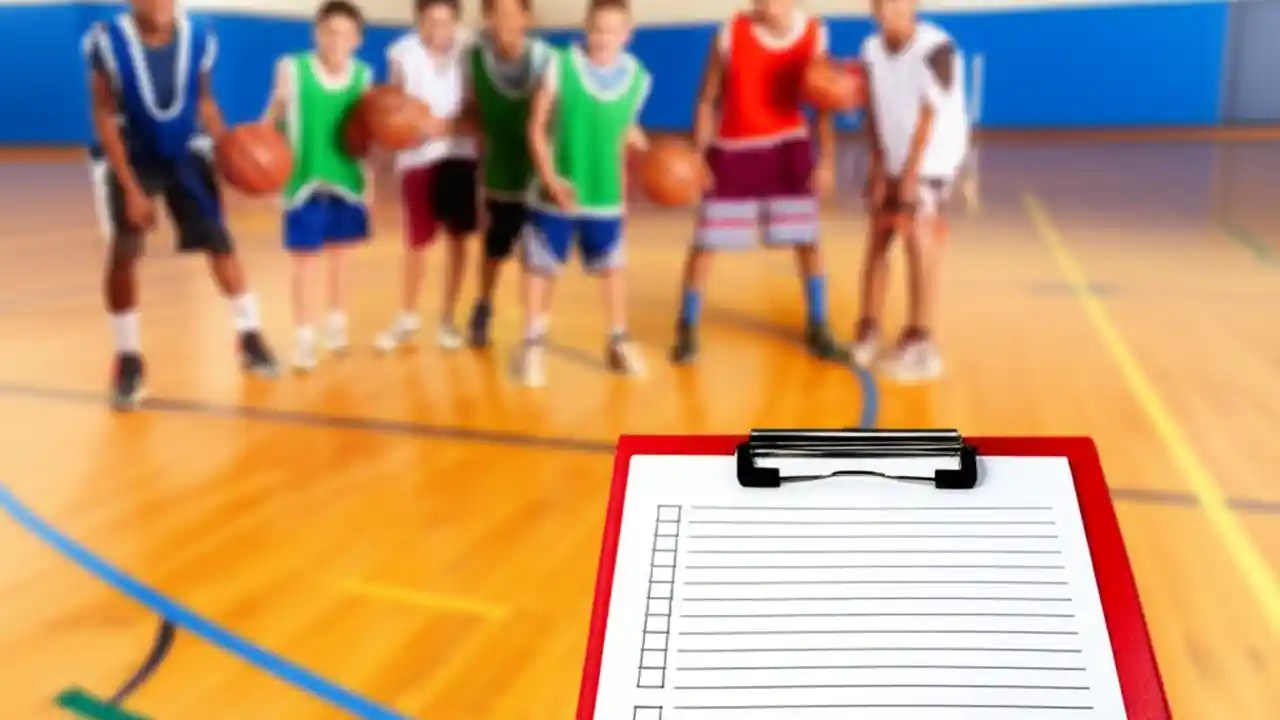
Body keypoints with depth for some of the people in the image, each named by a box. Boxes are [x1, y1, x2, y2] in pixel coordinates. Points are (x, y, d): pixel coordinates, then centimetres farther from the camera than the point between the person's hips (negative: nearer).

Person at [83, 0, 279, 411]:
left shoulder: (199, 38, -14)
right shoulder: (107, 41, -24)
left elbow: (204, 102, 1)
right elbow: (105, 118, -18)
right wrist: (131, 188, -22)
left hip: (185, 153, 3)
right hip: (127, 157, -2)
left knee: (219, 239, -3)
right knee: (124, 251, -10)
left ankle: (250, 336, 12)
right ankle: (129, 360, 2)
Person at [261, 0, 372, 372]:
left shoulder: (363, 75, -1)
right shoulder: (292, 69, -10)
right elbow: (273, 118, -2)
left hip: (348, 180, 3)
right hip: (305, 180, -3)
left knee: (339, 253, 16)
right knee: (306, 259, 0)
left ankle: (337, 324, 33)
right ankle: (305, 339, 9)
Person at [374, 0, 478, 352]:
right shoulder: (402, 53, -8)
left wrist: (447, 126, -26)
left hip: (460, 154, 0)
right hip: (418, 157, 0)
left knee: (458, 238, 7)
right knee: (417, 241, 7)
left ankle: (448, 317, 23)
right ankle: (408, 316, 27)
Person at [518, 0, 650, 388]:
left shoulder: (637, 77, -3)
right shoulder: (560, 66, -12)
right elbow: (537, 127, -9)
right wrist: (549, 178, -18)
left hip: (606, 195, 2)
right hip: (555, 193, -2)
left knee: (611, 268, 12)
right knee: (539, 267, 6)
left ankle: (619, 342, 30)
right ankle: (533, 346, 21)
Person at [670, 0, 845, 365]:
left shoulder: (814, 35, -6)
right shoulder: (731, 33, -13)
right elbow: (708, 99, -6)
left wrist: (827, 160, -6)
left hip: (789, 147, 2)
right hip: (733, 149, -2)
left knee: (808, 242, 3)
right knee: (704, 244, -1)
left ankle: (817, 331, 17)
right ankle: (687, 330, 16)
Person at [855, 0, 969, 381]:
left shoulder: (936, 48, -20)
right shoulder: (872, 48, -1)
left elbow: (929, 117, -20)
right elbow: (876, 110, 2)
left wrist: (910, 173, -20)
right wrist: (879, 166, -3)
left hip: (933, 160, -6)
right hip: (893, 160, 6)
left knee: (918, 238, -12)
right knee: (878, 238, 8)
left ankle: (920, 341, -6)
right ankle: (869, 329, 21)